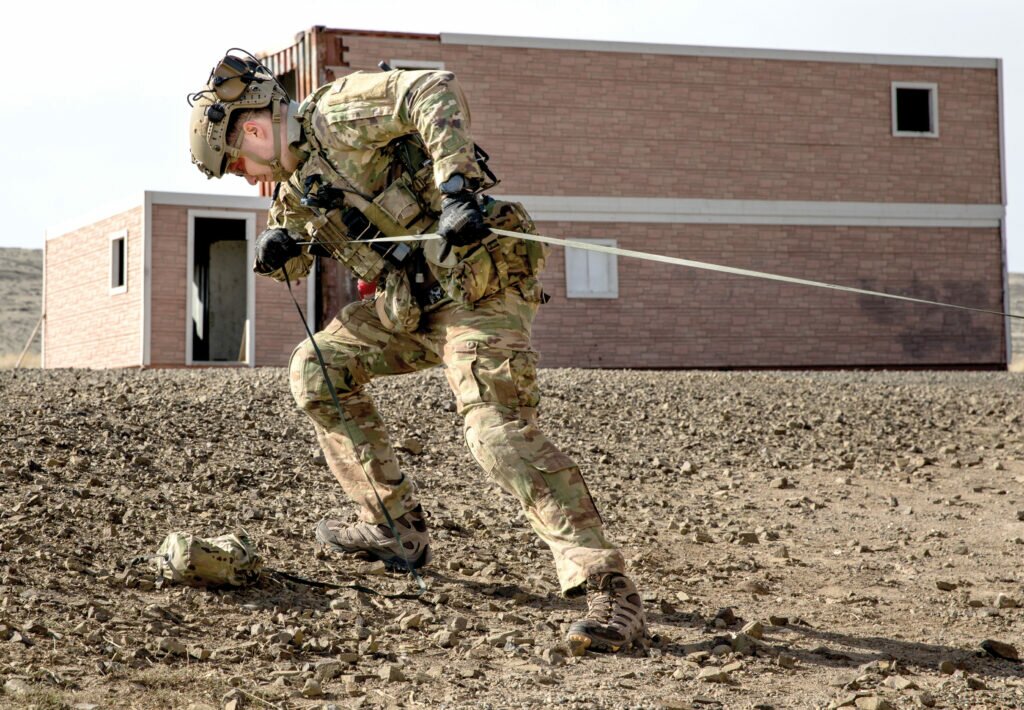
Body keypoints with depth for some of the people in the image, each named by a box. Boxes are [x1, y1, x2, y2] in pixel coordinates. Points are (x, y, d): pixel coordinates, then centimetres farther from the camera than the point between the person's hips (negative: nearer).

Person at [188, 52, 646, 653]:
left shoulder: (339, 112, -8)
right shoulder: (298, 186, 20)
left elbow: (435, 91, -22)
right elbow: (295, 259, 33)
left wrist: (455, 185, -35)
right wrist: (278, 248, 7)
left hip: (478, 283, -10)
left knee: (498, 430, -25)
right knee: (318, 370, 14)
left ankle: (609, 592, -28)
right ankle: (396, 529, 19)